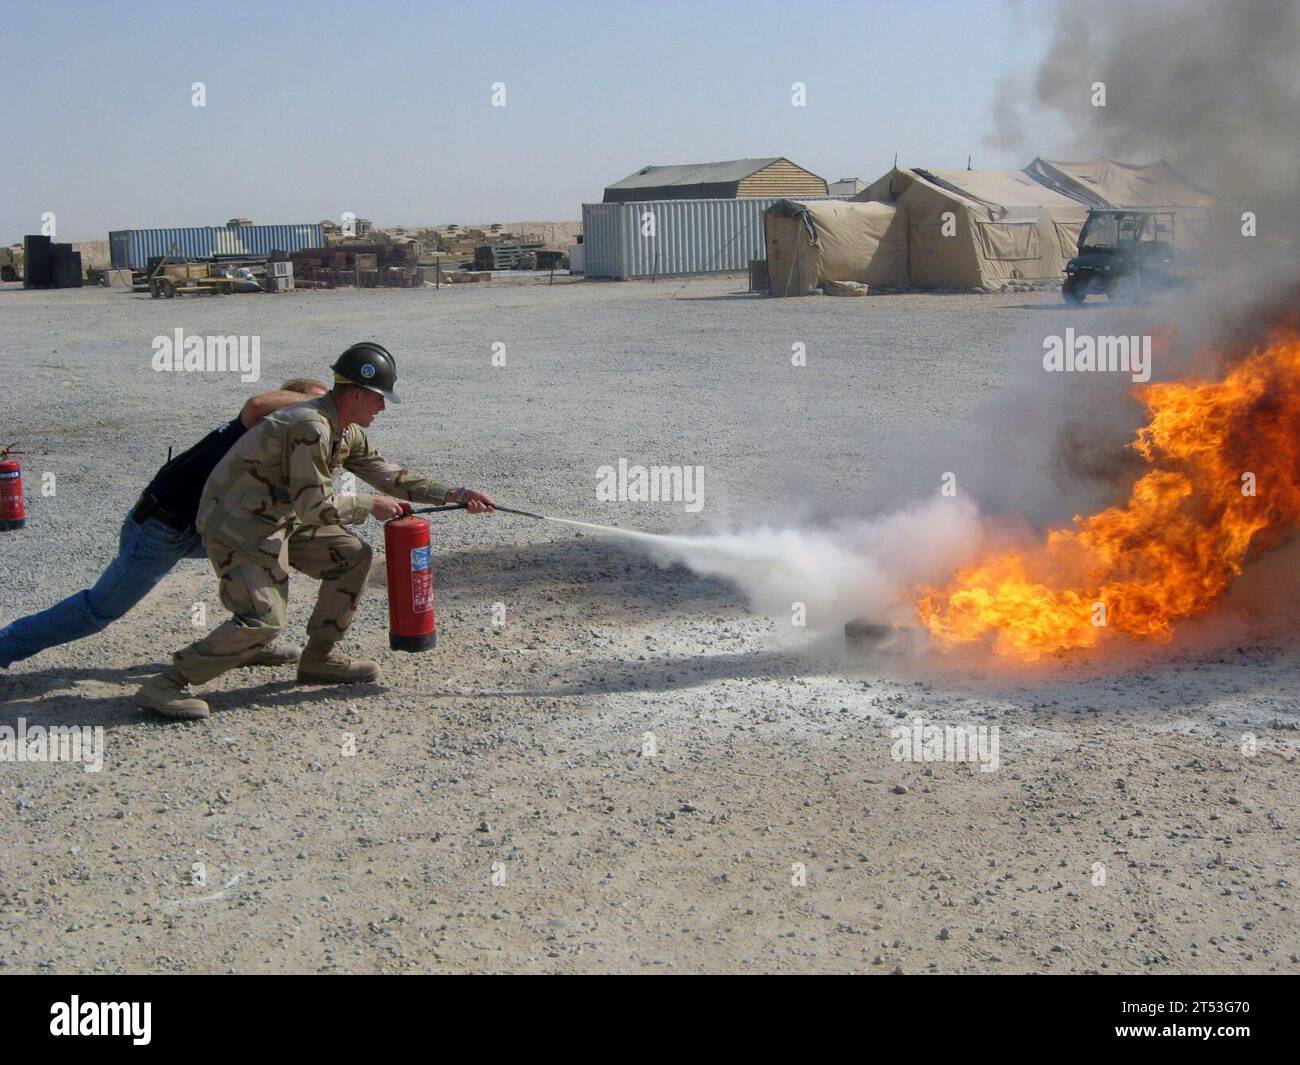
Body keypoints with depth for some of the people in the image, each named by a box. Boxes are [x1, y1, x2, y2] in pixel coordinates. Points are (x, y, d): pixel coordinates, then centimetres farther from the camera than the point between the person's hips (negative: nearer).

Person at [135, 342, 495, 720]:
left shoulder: (347, 432, 8)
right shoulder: (310, 427, -24)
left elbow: (389, 475, 14)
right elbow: (314, 506, -23)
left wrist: (454, 495, 9)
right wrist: (370, 505, -9)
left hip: (279, 520, 10)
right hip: (236, 525, -10)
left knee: (353, 556, 7)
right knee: (263, 620, -20)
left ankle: (319, 658, 16)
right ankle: (168, 684, -13)